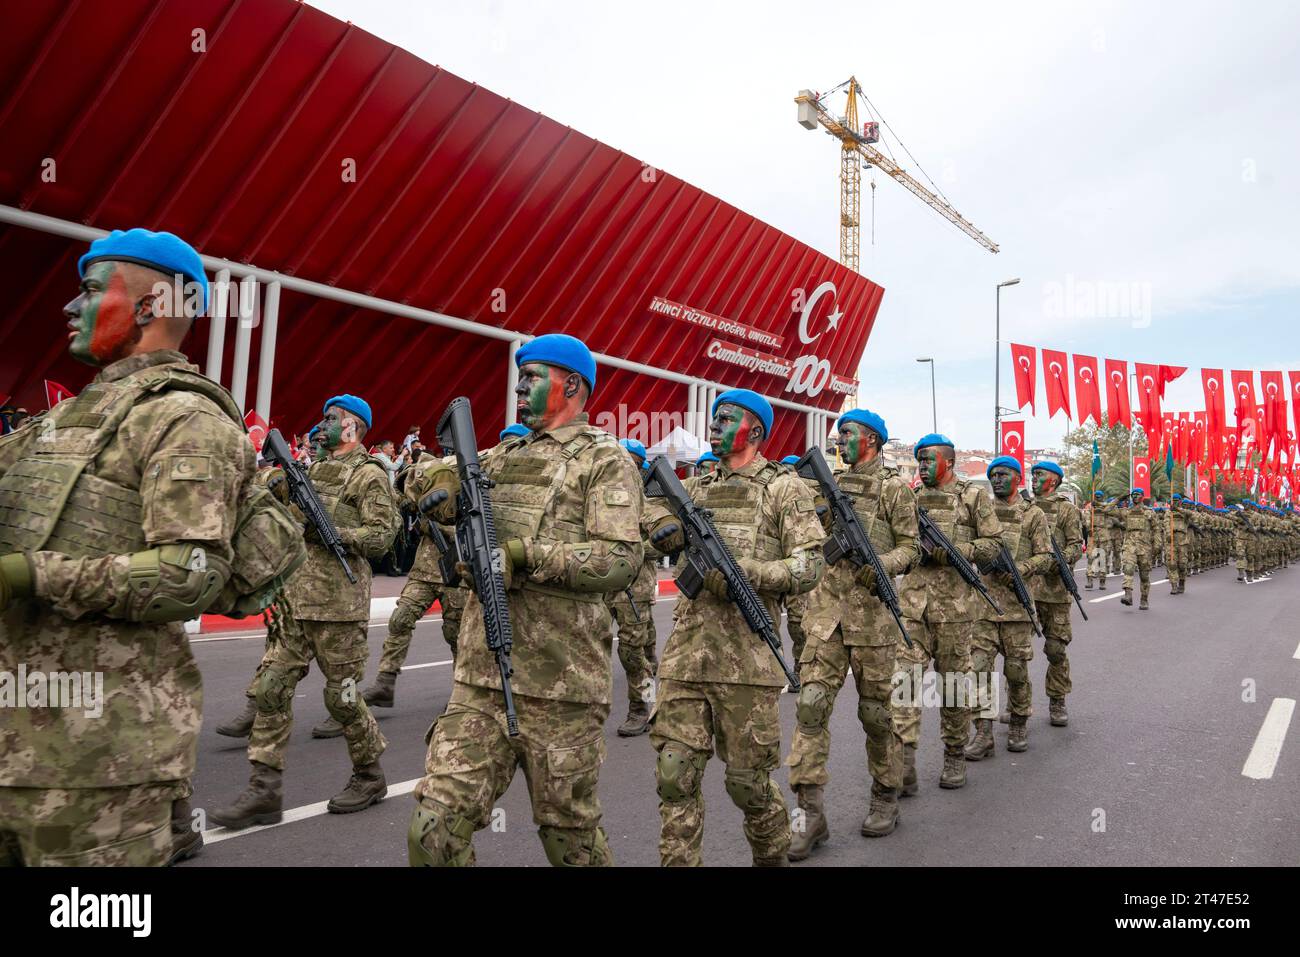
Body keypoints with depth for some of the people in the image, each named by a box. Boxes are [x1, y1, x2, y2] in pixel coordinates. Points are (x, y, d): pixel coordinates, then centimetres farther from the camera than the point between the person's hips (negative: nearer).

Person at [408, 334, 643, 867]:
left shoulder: (605, 461, -3)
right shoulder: (505, 457, 17)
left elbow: (621, 560, -15)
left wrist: (527, 555, -20)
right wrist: (444, 481, -6)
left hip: (560, 686, -5)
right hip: (481, 677, 5)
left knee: (570, 834, 12)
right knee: (435, 829, 2)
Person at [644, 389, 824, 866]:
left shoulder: (784, 487, 0)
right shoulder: (696, 487, 16)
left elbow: (808, 568, -6)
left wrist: (742, 572, -18)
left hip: (746, 656, -4)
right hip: (685, 651, 4)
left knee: (748, 780, 8)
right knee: (675, 773, 4)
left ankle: (772, 856, 34)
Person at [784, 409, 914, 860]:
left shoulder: (894, 488, 0)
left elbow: (909, 548, -4)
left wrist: (881, 565, -20)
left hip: (871, 609, -4)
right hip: (826, 607, 4)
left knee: (875, 706, 7)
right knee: (812, 704, -5)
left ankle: (885, 797, 27)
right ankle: (811, 813, -1)